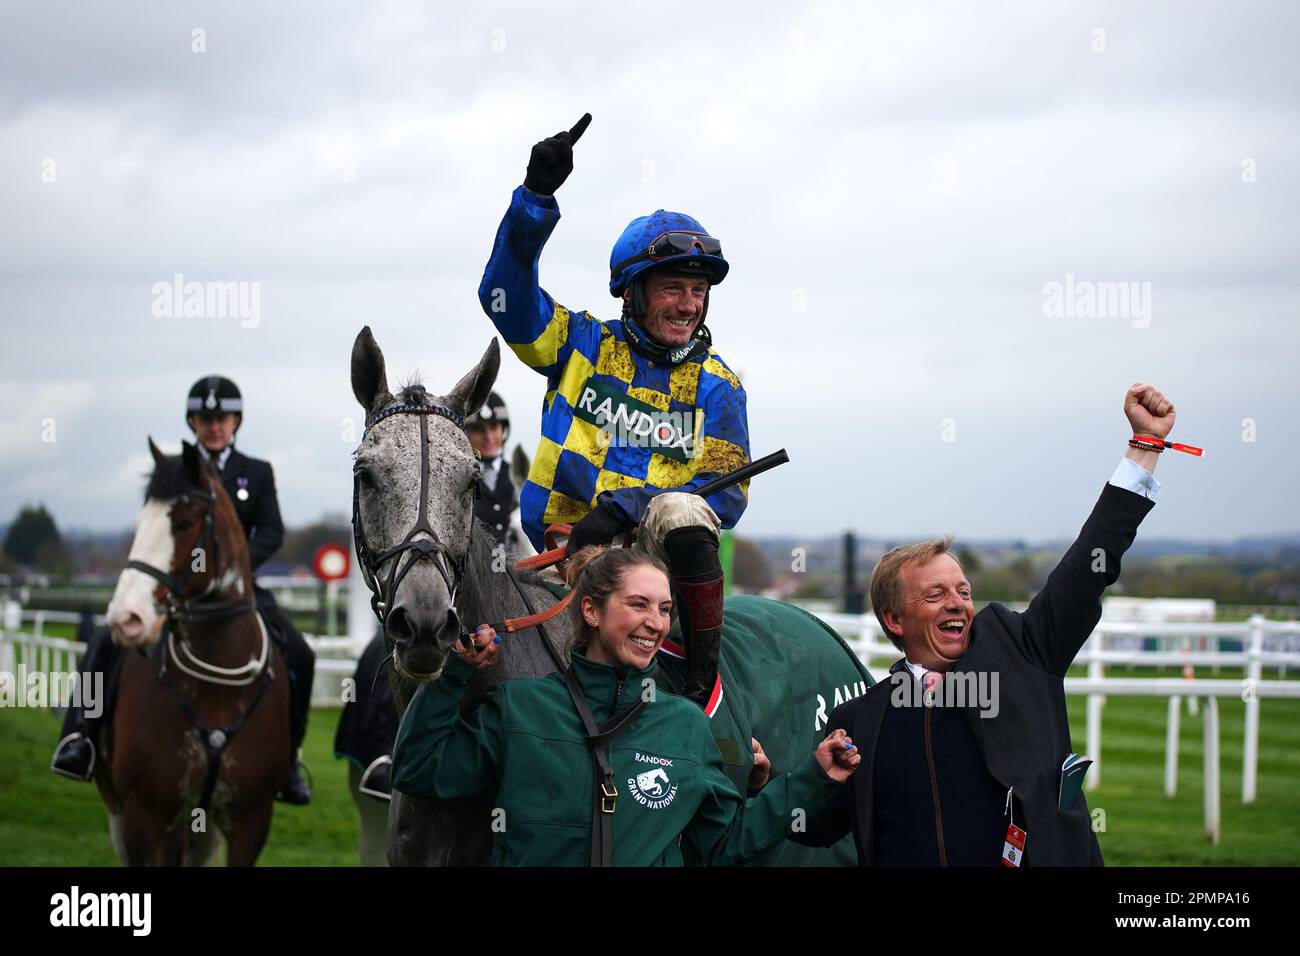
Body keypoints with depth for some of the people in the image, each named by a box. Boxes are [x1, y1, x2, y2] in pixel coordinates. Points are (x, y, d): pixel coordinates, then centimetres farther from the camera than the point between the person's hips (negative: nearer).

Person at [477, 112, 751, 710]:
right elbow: (507, 291, -1)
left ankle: (702, 676, -24)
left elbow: (727, 491, -2)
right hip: (560, 545, 1)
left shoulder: (715, 383, 7)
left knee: (679, 512, -34)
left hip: (654, 548, -1)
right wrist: (537, 195, -14)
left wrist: (623, 506, -17)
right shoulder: (584, 346, 9)